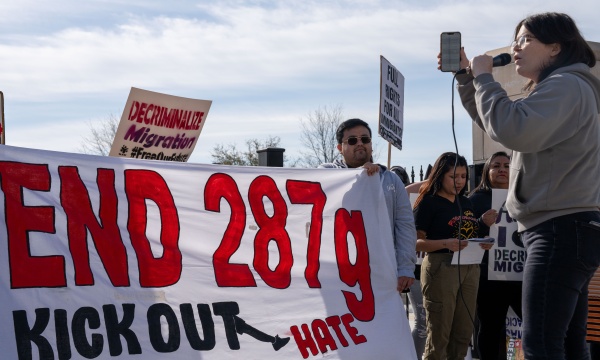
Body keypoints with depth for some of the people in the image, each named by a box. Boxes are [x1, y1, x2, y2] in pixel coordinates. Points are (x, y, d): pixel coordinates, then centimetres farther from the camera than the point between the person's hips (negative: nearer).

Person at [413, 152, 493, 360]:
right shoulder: (428, 202, -5)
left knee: (463, 334, 9)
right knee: (439, 335, -3)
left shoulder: (466, 203, 15)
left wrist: (482, 243, 4)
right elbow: (416, 242, -12)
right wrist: (445, 244, -27)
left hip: (470, 269, 7)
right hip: (441, 269, -7)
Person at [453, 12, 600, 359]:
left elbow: (513, 130, -26)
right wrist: (466, 75, 18)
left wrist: (484, 76, -11)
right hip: (565, 230, 11)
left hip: (562, 230, -11)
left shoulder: (567, 85, -10)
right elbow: (496, 124, 30)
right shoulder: (556, 90, 24)